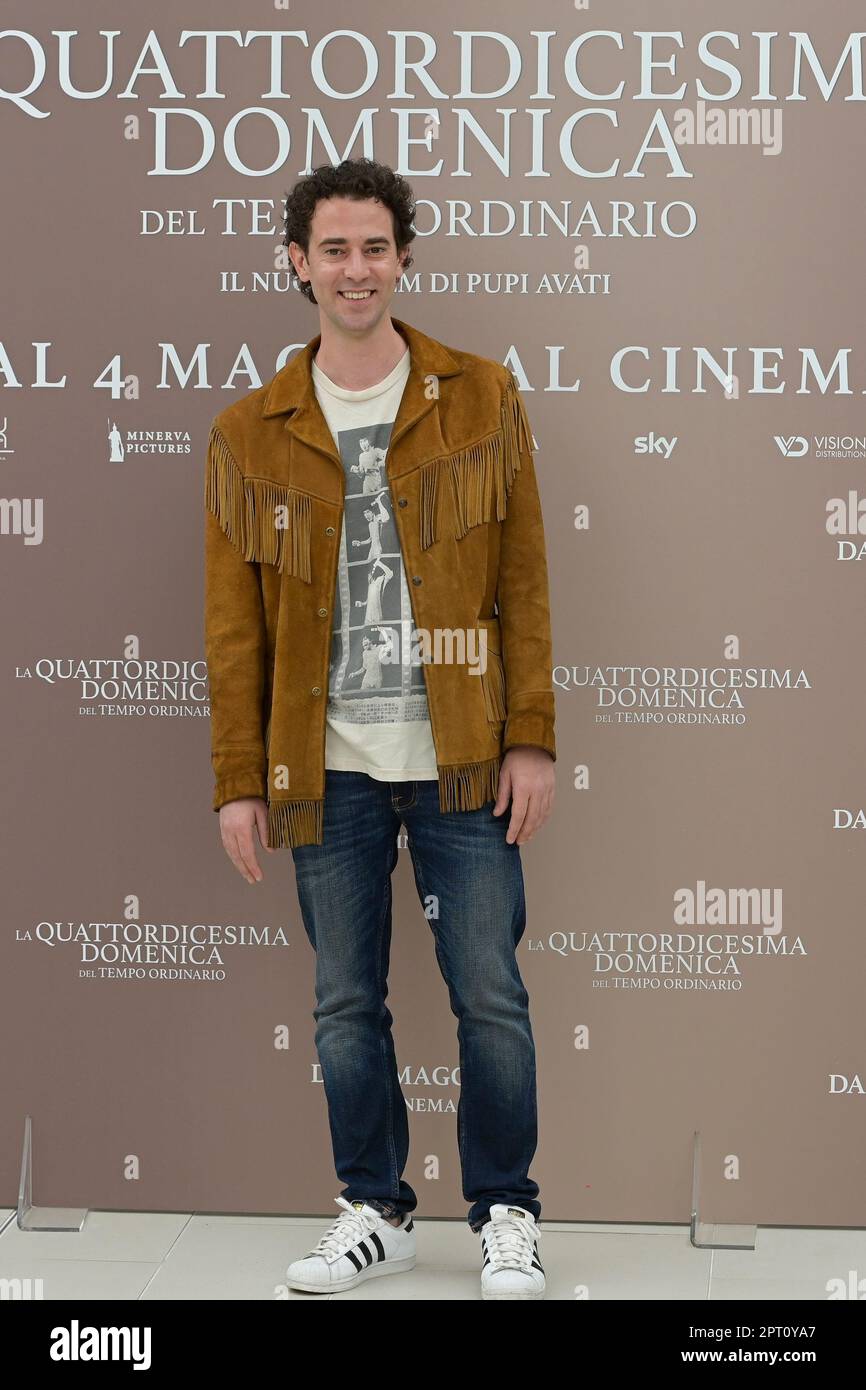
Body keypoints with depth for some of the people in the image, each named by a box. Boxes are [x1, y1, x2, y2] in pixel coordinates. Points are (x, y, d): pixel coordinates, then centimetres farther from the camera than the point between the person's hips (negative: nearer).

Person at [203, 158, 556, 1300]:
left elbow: (523, 582, 2)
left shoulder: (481, 400, 4)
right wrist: (239, 779, 2)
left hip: (460, 758, -1)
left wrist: (531, 738, -4)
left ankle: (507, 1216, 20)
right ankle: (377, 1210, 26)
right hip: (329, 768, 2)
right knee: (345, 1003, 9)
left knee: (490, 995, 2)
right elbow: (234, 622, 6)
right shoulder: (250, 435, 6)